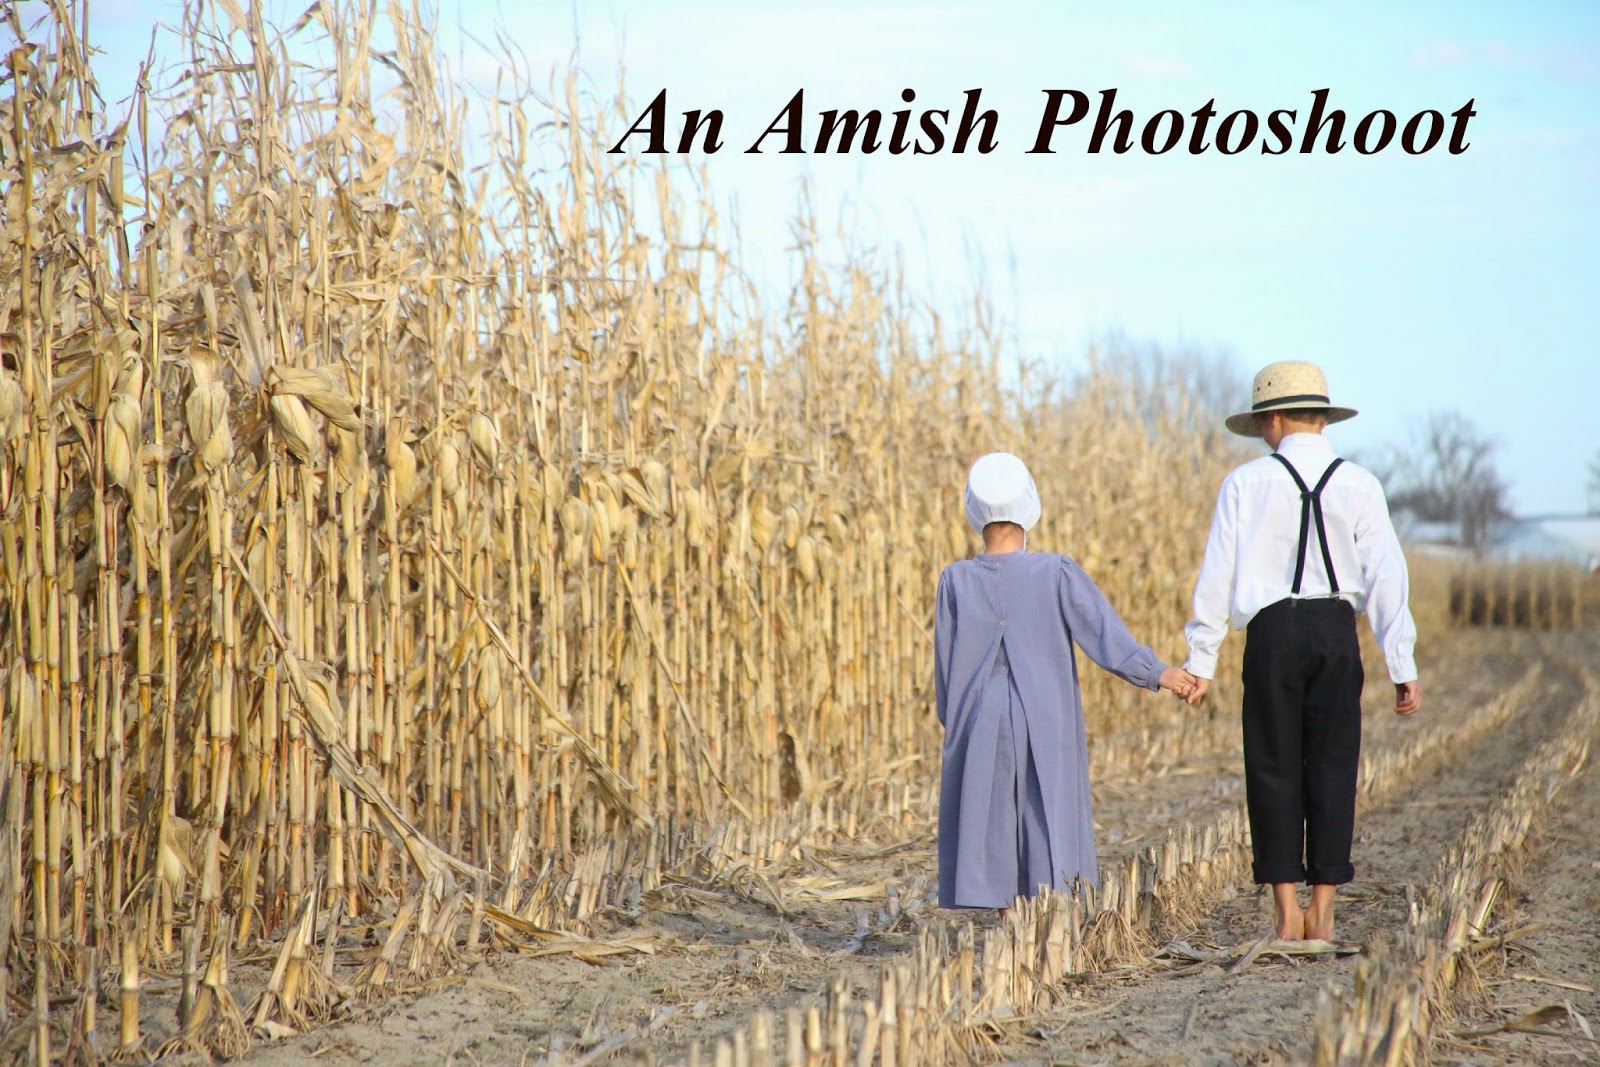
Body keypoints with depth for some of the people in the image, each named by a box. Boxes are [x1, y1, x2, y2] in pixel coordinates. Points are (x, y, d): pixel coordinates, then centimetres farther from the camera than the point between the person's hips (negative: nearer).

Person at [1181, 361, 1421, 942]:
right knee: (1332, 766, 7)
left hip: (1273, 631, -1)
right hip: (1338, 630, 1)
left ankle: (1287, 911, 2)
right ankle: (1322, 911, 6)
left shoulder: (1247, 482, 1)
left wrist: (1201, 659, 4)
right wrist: (1403, 665, 3)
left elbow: (1218, 574, -1)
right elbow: (1385, 575, 0)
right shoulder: (1359, 485, 4)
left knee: (1274, 768, 5)